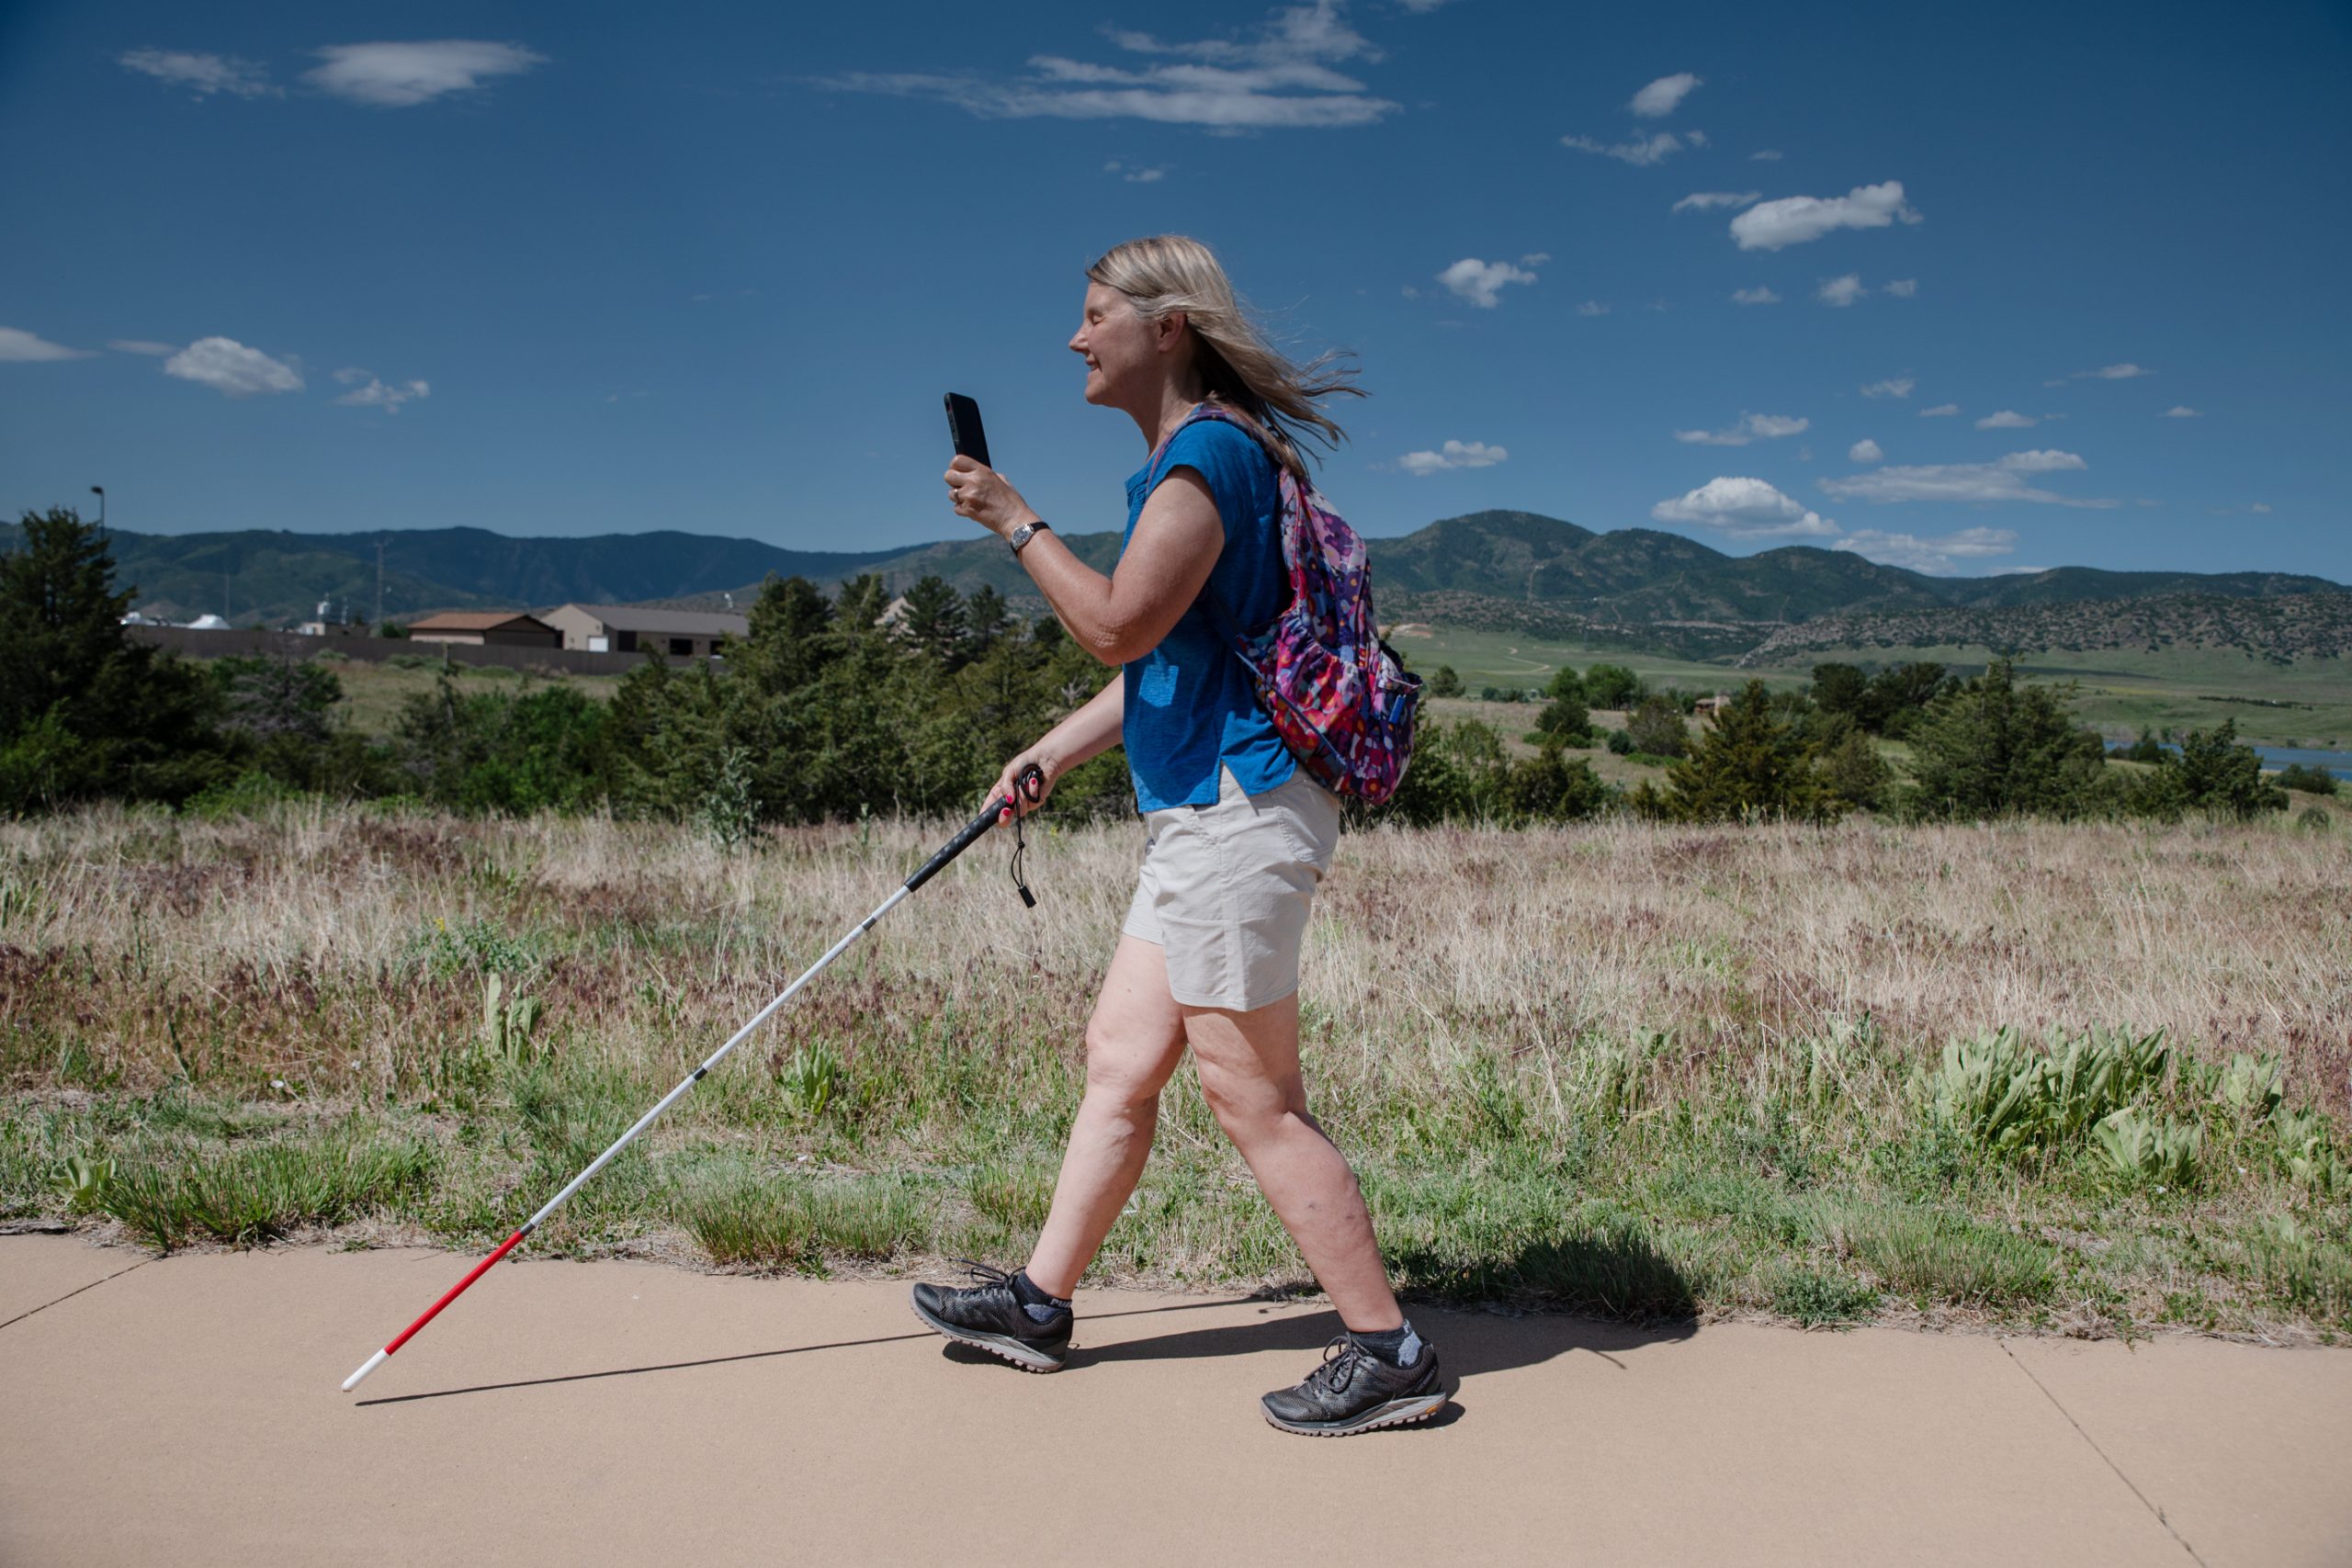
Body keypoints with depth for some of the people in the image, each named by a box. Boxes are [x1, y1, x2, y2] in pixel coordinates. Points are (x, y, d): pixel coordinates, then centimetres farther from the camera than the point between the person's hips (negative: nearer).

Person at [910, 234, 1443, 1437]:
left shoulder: (1208, 453, -13)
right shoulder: (1193, 458, 19)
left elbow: (1119, 627, -21)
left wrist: (1015, 522, -10)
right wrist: (1052, 753, 24)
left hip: (1237, 807, -10)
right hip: (1204, 810, 10)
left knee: (1253, 1100, -5)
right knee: (1118, 1058, 15)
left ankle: (1387, 1352, 6)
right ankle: (1038, 1302, 27)